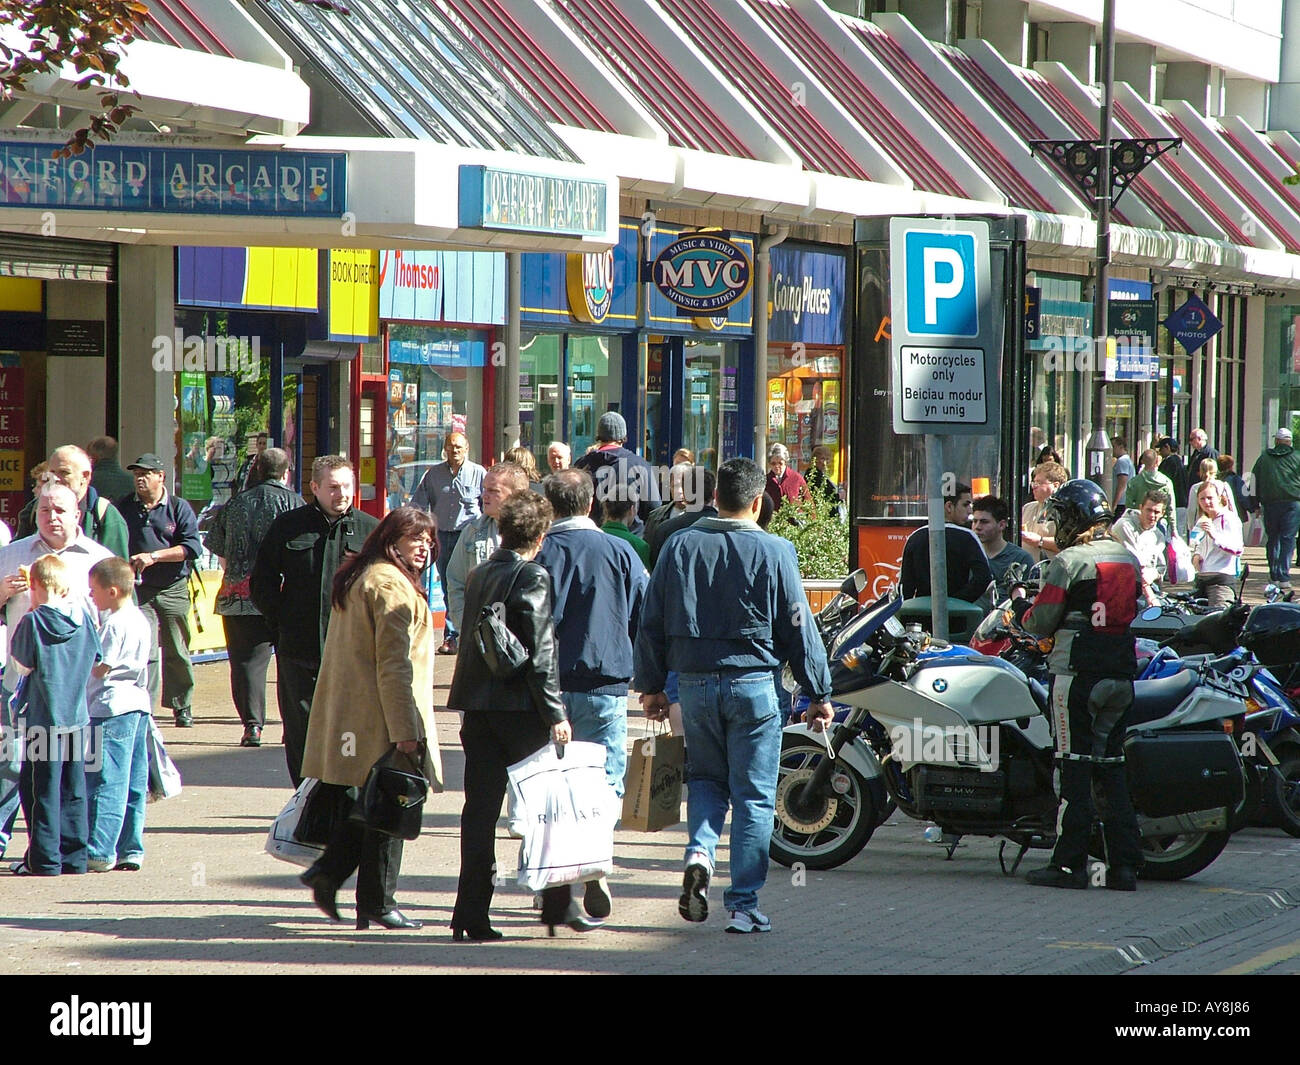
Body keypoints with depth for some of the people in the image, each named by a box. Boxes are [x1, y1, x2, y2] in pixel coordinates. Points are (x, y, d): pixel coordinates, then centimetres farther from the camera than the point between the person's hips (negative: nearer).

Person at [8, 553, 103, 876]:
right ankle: (75, 857, 13)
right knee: (73, 791, 11)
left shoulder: (32, 623, -13)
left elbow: (22, 664, -4)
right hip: (77, 715, 5)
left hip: (43, 718, -5)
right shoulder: (82, 617, 1)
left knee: (42, 790, 2)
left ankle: (44, 859, 2)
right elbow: (94, 659, 10)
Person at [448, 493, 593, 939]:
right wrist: (555, 713, -13)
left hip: (477, 705, 6)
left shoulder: (479, 576, 12)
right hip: (520, 707, -6)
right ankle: (558, 905, 10)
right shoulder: (533, 577, -11)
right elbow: (540, 651, -15)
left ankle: (472, 911, 2)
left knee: (480, 807, 5)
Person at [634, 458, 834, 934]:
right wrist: (818, 694, 5)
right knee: (754, 796, 3)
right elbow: (798, 627, -2)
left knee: (707, 778, 20)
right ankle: (744, 906, 1)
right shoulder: (772, 552, -6)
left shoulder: (680, 546, 3)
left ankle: (699, 851, -8)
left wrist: (651, 685, 15)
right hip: (754, 683, -3)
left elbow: (652, 622, 6)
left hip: (695, 684, 3)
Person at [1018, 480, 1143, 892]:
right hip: (1121, 670, 6)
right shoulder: (1129, 560, 11)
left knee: (1075, 766, -3)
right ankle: (1125, 863, 6)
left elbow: (1041, 623, -8)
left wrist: (1022, 606, 13)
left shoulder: (1069, 562, -10)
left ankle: (1070, 863, -4)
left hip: (1076, 671, -6)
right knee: (1112, 766, 11)